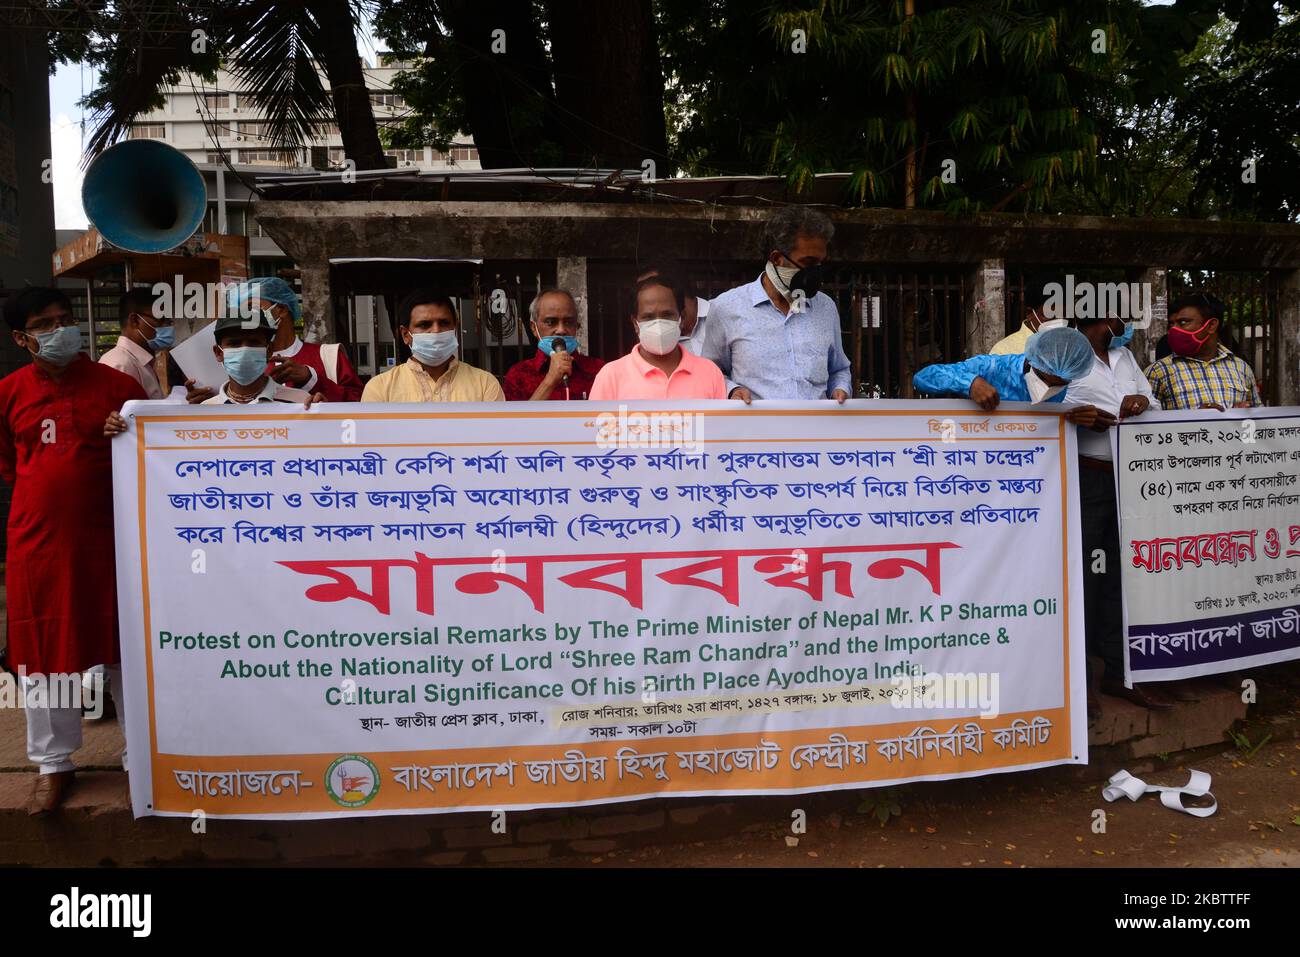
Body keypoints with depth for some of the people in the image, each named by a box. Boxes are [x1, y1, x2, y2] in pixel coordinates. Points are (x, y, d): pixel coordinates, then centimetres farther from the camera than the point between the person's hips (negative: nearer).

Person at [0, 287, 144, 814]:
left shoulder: (116, 384, -2)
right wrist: (50, 492, 6)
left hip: (109, 539, -1)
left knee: (124, 649, 8)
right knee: (43, 652, 10)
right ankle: (54, 764, 27)